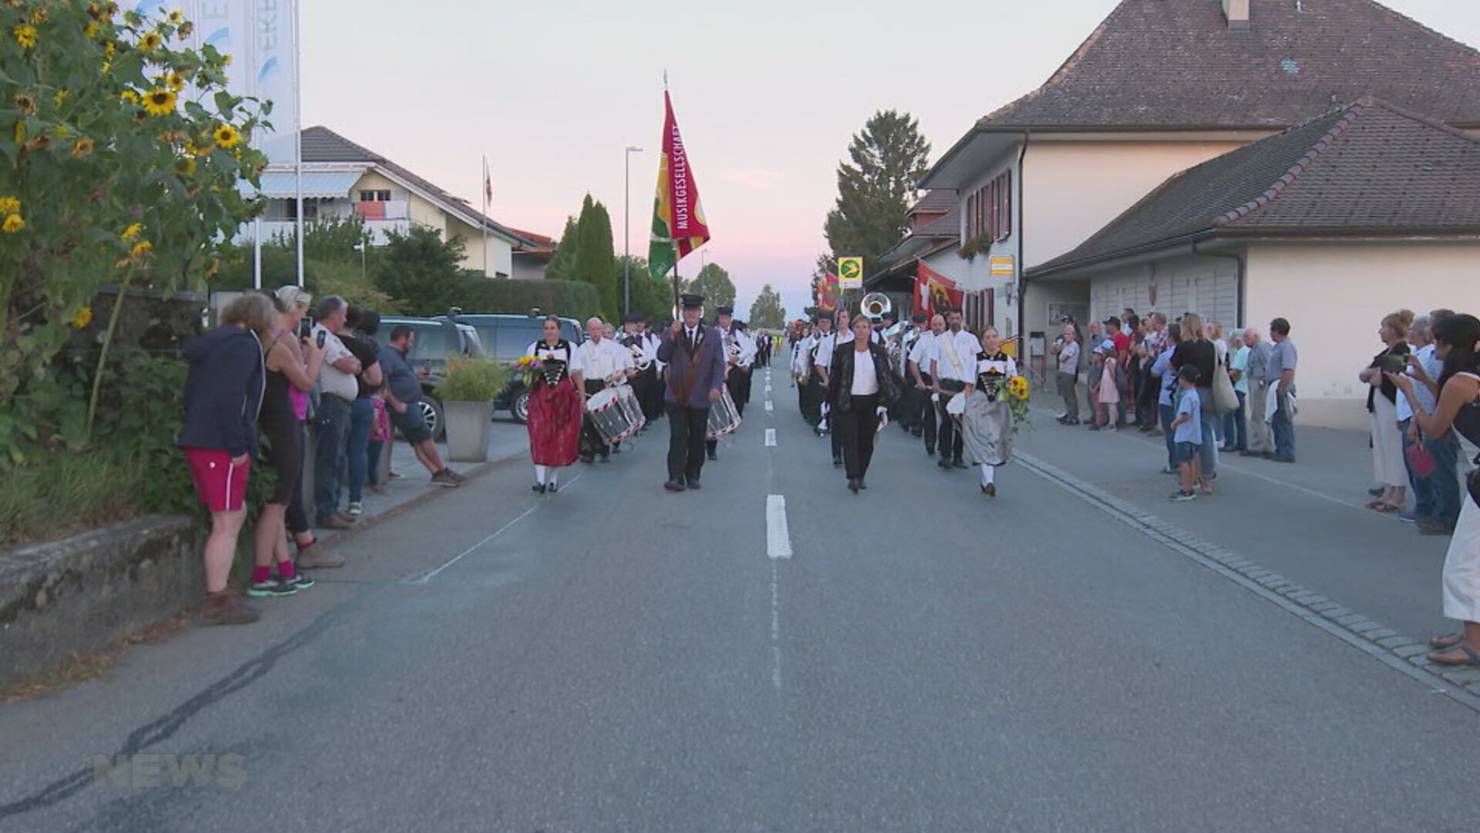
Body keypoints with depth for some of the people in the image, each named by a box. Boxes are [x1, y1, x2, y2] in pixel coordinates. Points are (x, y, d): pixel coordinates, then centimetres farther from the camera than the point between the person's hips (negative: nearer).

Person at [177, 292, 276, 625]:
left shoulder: (215, 343, 19)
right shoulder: (244, 345, -10)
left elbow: (191, 394, 21)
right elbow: (229, 398, -21)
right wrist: (237, 447, -18)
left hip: (198, 440, 10)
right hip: (222, 446, -10)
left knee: (236, 513, 19)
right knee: (226, 524, -6)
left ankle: (220, 589, 24)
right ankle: (218, 602, -2)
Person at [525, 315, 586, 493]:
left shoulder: (570, 348, 7)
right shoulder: (534, 348, 9)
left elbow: (577, 374, 8)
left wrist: (582, 397, 2)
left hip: (564, 396, 0)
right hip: (541, 397, 0)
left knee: (561, 438, 2)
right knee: (539, 436, -12)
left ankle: (553, 478, 14)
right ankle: (540, 479, -15)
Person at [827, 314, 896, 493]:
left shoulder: (879, 351, 4)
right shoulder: (842, 350, 0)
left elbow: (886, 377, 6)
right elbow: (834, 376, 3)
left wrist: (885, 401, -1)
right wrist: (832, 402, 0)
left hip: (871, 402, 2)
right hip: (848, 403, -2)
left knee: (866, 441, 7)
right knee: (850, 439, -10)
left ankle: (860, 476, 20)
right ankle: (853, 477, -16)